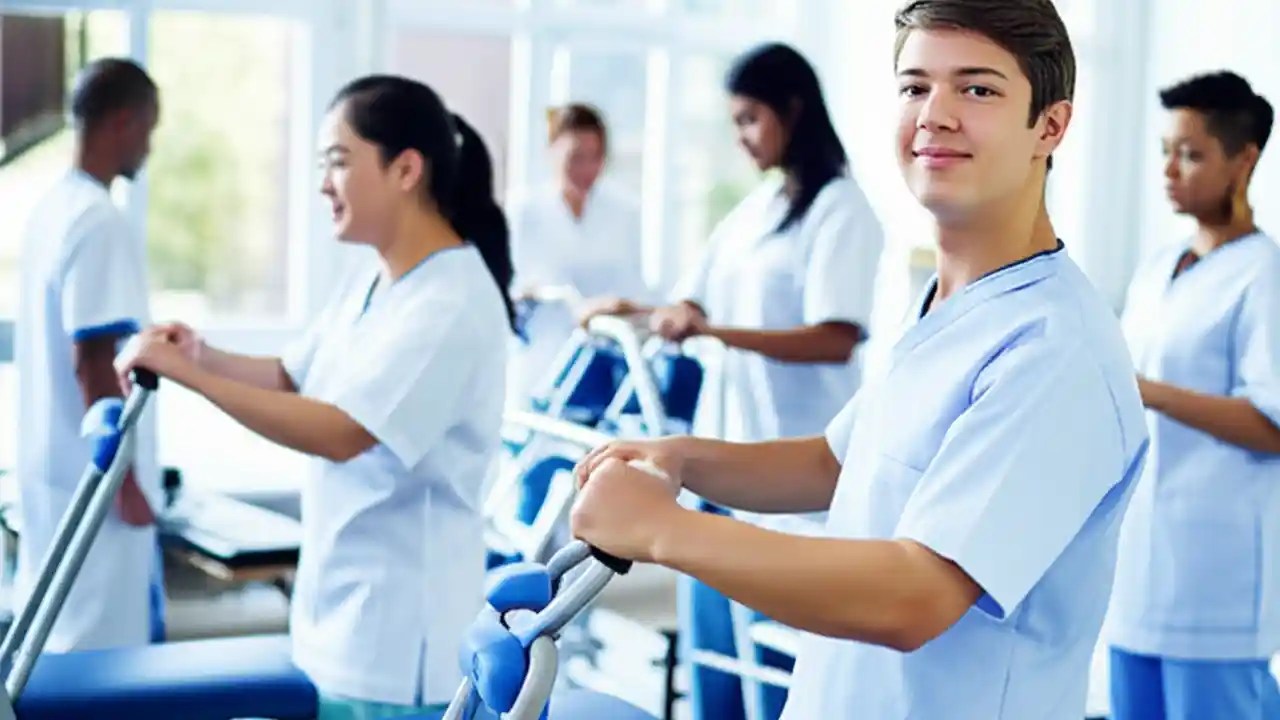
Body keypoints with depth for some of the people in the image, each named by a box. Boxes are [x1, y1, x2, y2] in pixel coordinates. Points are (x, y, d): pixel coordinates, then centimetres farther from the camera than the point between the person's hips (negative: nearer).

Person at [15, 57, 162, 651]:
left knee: (52, 639, 16)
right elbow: (94, 363, -21)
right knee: (99, 655, -2)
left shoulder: (52, 207, 10)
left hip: (52, 469, 9)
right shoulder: (100, 222, -19)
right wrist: (126, 480, -17)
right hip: (94, 480, -9)